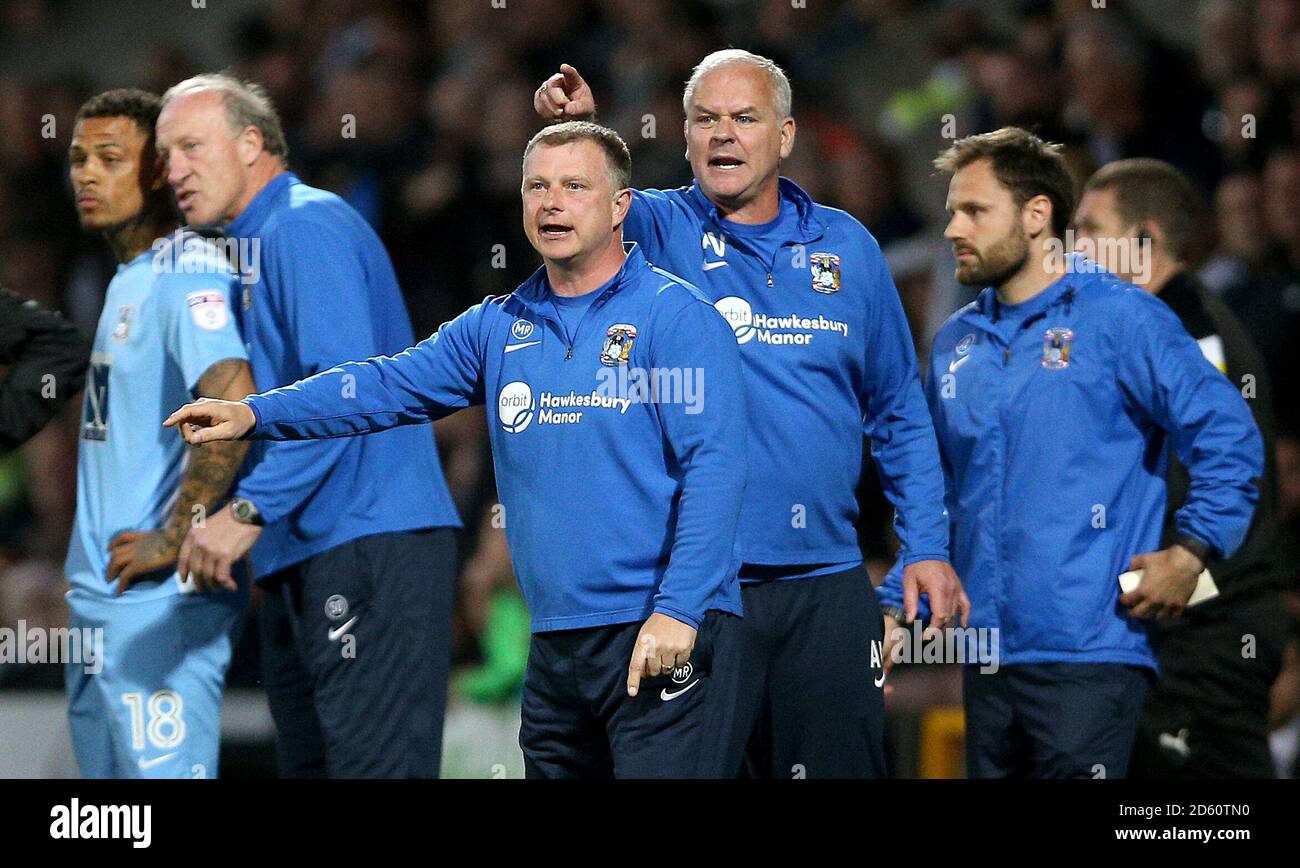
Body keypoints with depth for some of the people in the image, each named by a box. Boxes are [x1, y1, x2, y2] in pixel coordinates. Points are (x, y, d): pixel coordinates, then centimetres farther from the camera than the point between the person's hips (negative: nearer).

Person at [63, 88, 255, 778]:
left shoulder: (185, 273, -13)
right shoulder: (128, 280, 19)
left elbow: (235, 405, -27)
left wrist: (174, 541, -22)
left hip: (160, 603, -10)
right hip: (100, 596, 10)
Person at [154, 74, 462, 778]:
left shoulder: (305, 227, -8)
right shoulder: (260, 244, 24)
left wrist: (248, 510, -20)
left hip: (366, 543, -11)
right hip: (300, 559, 11)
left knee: (375, 766, -15)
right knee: (308, 766, 8)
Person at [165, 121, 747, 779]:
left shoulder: (675, 315, -4)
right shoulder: (496, 329, 15)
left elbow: (713, 466, -11)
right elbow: (389, 387, 8)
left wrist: (677, 609, -20)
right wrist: (255, 413, -6)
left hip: (661, 634, -6)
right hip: (555, 643, 6)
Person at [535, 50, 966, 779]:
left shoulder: (847, 247, 9)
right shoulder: (660, 229, 2)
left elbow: (900, 411, 12)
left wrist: (927, 546, 6)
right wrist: (575, 132, -42)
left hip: (827, 586, 2)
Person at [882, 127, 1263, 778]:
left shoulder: (1118, 320, -4)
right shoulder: (955, 344, 15)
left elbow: (1228, 438, -8)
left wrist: (1191, 552, -14)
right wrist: (897, 607, 11)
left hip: (1088, 653, -7)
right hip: (988, 651, 7)